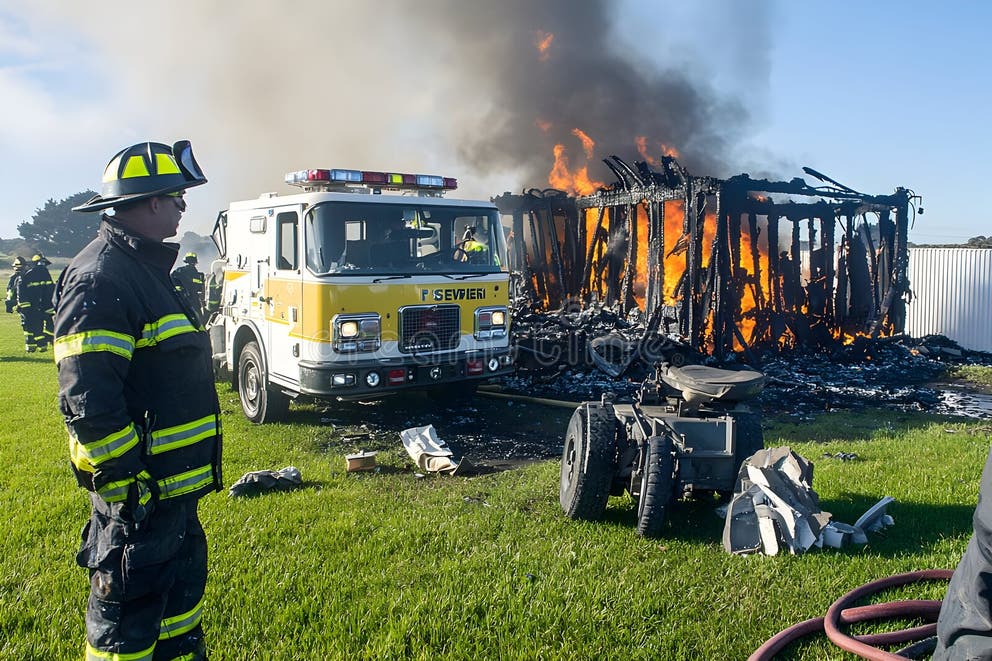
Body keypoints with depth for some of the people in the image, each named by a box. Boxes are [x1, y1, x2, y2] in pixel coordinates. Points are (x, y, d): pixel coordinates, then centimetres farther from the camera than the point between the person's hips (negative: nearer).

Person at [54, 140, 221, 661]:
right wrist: (129, 488, -23)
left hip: (175, 485, 10)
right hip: (138, 495, -10)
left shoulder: (143, 268, 13)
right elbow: (86, 400, -26)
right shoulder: (101, 278, -20)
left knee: (181, 585, 23)